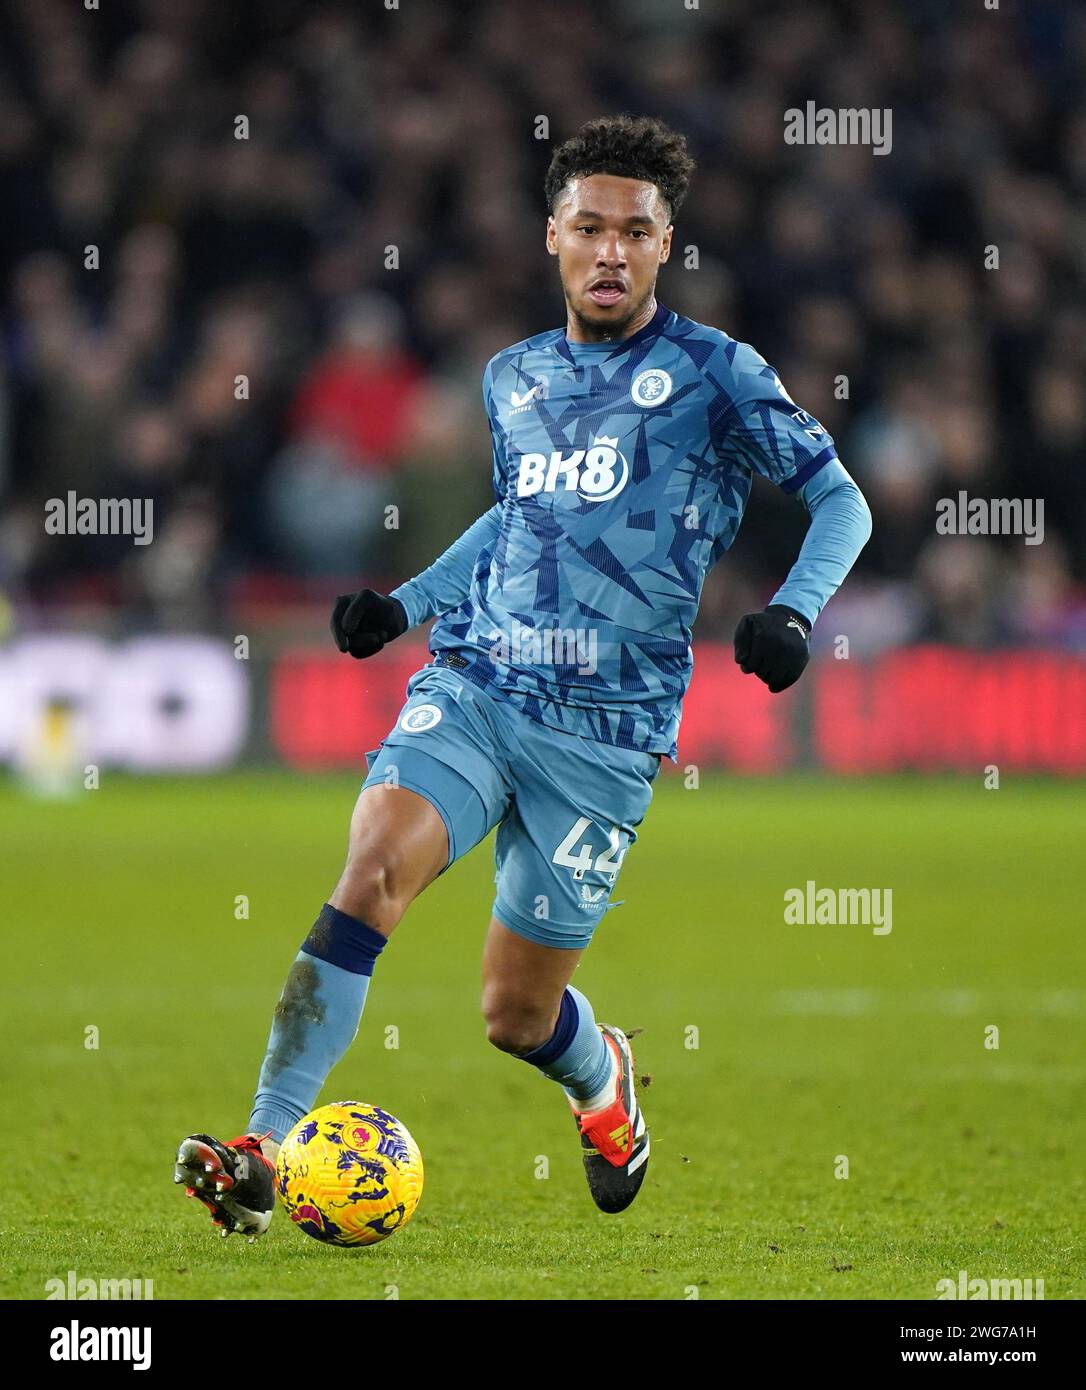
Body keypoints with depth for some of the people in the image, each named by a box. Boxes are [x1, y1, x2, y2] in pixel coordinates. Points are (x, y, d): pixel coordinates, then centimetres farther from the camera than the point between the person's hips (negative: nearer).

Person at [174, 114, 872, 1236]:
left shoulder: (715, 374, 0)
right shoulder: (515, 378, 14)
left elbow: (841, 501, 3)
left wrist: (793, 612, -14)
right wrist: (405, 602, 21)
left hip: (606, 731, -3)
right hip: (470, 688, 3)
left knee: (516, 1016, 2)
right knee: (372, 869, -26)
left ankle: (603, 1082, 40)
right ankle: (261, 1152, -29)